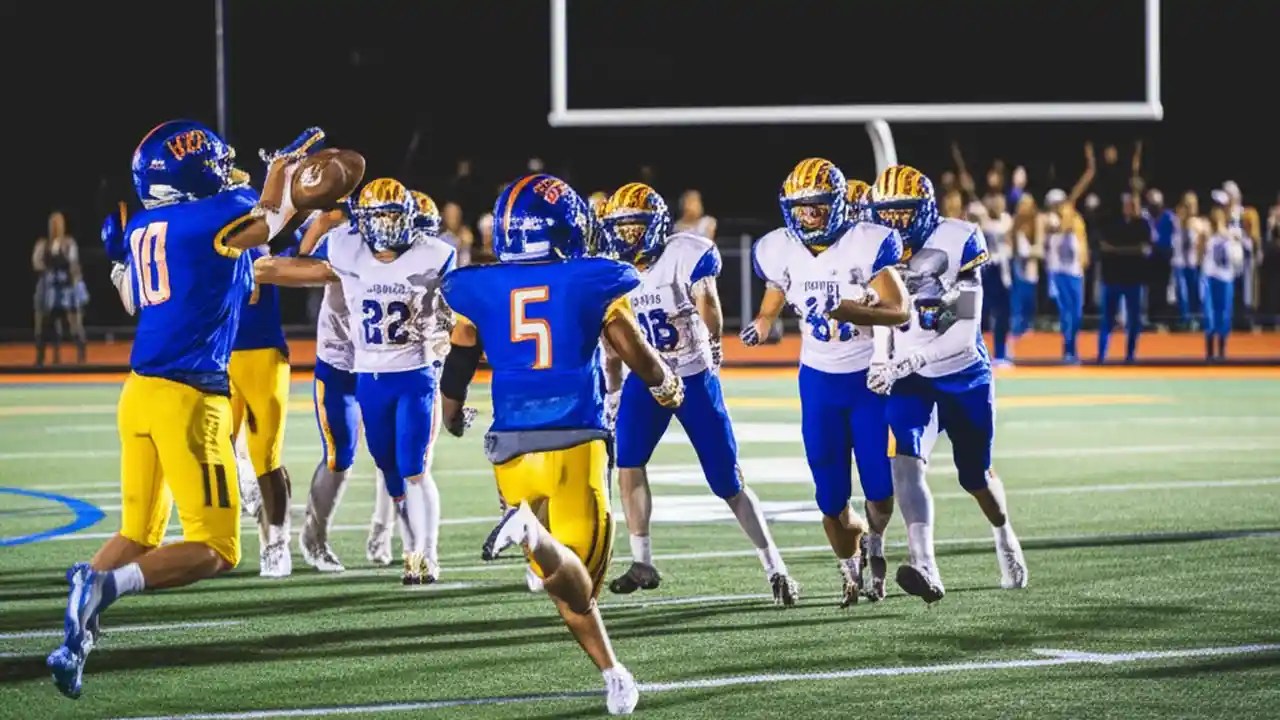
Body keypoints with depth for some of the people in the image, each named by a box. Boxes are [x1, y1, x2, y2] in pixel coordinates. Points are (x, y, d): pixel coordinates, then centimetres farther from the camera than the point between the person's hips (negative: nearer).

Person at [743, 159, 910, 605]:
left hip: (871, 378, -3)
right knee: (831, 497, 0)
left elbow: (899, 311, -20)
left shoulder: (867, 244, -16)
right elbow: (772, 304, 12)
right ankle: (850, 570, 27)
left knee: (880, 488, -7)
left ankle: (875, 544, 28)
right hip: (819, 382, 3)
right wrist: (761, 325, -11)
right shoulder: (780, 252, -4)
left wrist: (852, 312, -37)